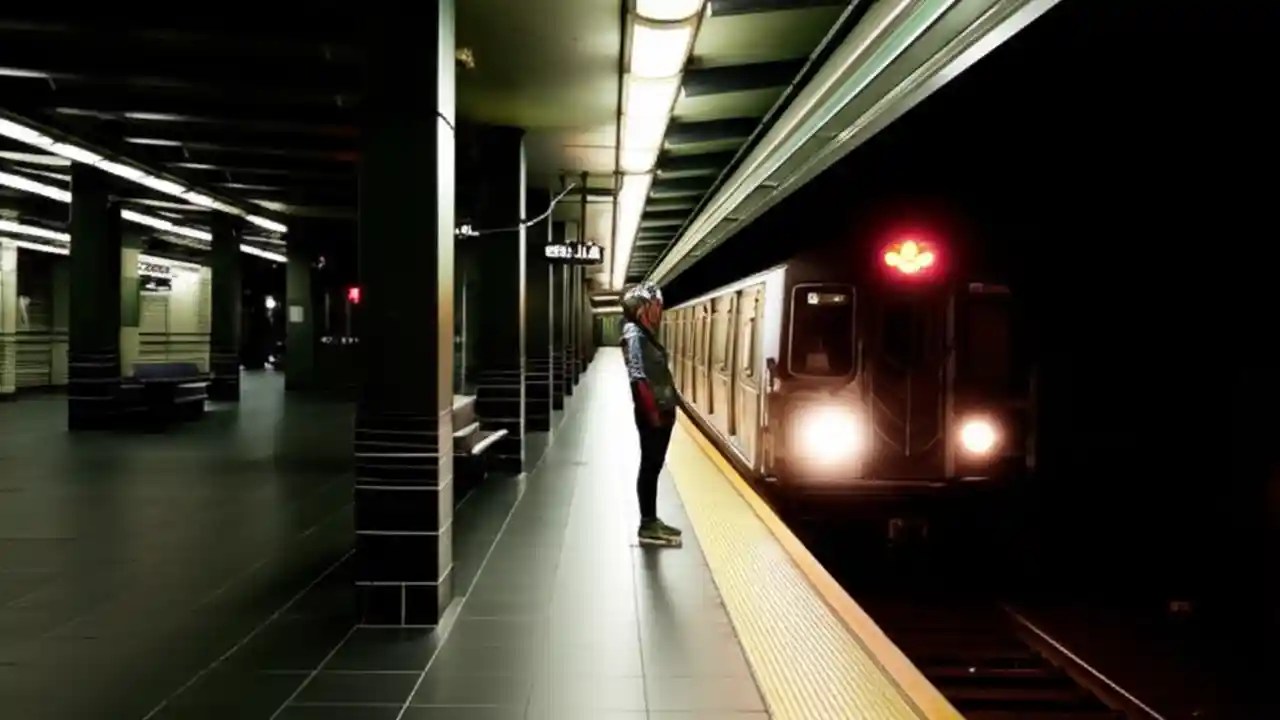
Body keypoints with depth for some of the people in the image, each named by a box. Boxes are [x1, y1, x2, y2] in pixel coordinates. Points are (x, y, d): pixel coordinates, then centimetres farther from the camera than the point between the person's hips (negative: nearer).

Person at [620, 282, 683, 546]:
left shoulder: (647, 334, 15)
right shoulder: (634, 335, -15)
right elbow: (638, 377, -21)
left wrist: (668, 407, 13)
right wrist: (652, 411, -22)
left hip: (662, 411, 9)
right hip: (651, 414, -9)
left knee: (654, 466, 14)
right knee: (649, 467, -3)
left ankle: (652, 520, 23)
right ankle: (647, 526, 5)